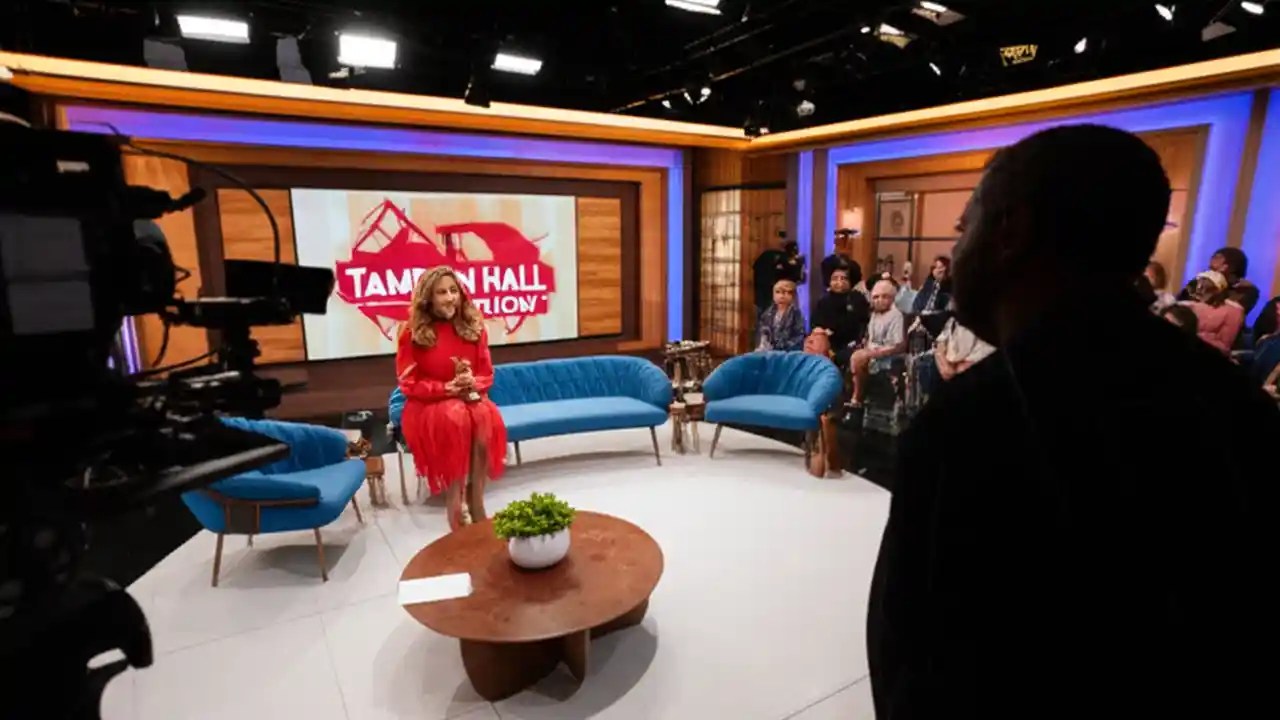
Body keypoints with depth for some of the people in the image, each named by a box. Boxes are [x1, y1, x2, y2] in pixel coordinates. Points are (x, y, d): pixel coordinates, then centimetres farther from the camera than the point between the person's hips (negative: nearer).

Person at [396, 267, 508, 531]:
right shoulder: (412, 332, -7)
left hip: (469, 398, 3)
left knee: (486, 418, -32)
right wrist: (447, 388, -20)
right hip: (427, 404, -3)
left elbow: (487, 374, 6)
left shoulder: (474, 327, 3)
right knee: (454, 417, -36)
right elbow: (409, 384, -7)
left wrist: (473, 384, -17)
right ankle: (454, 507, -24)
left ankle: (476, 503, -20)